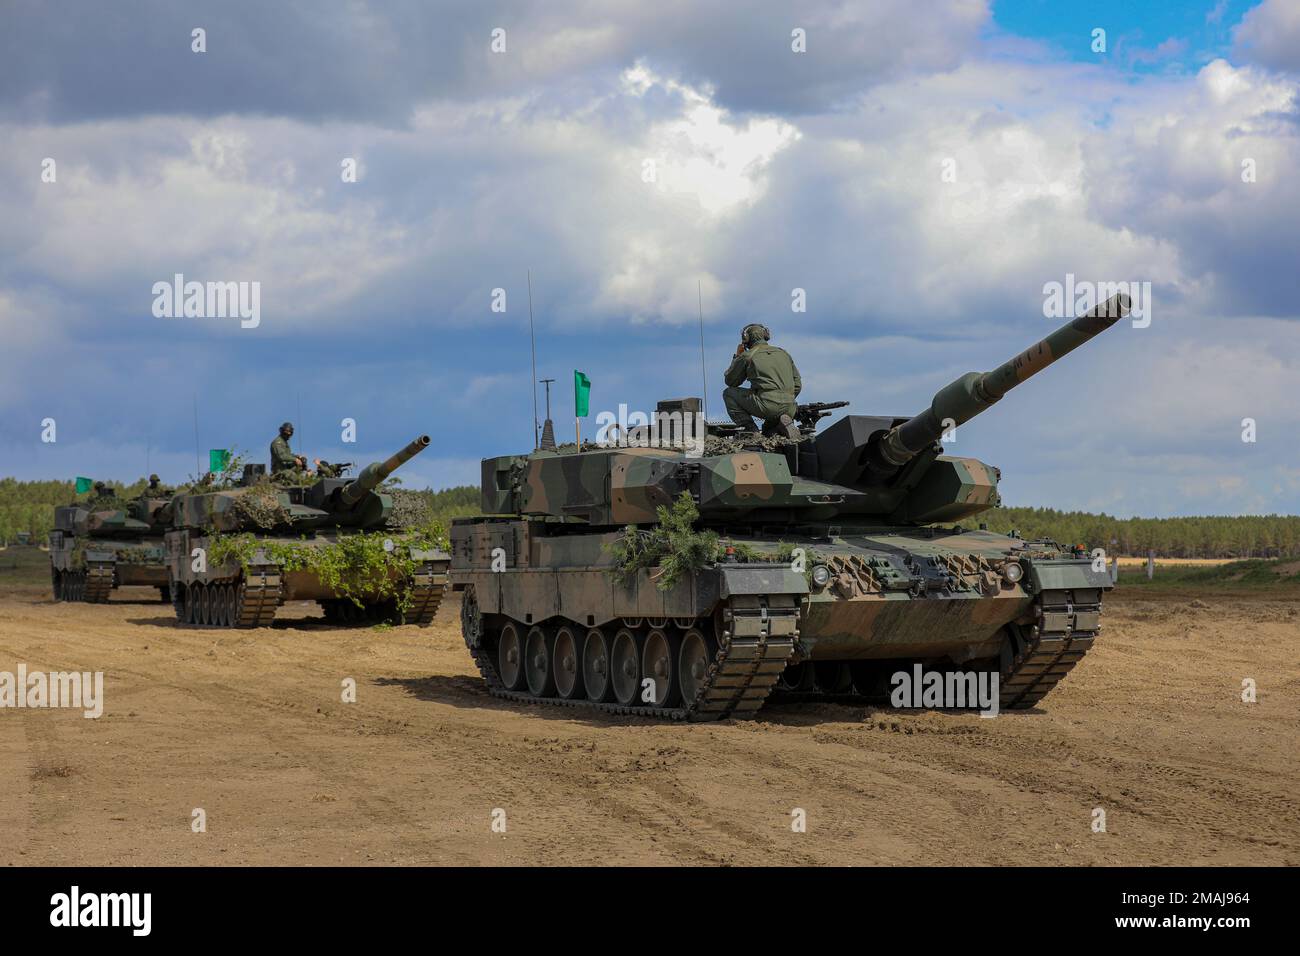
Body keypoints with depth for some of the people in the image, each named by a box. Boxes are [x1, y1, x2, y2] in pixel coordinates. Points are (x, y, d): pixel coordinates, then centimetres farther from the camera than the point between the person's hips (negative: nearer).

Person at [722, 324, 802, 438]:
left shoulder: (747, 356, 5)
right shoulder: (784, 353, 22)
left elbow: (730, 381, 17)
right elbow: (797, 385, 22)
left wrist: (737, 357, 27)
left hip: (767, 405, -5)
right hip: (789, 409, 5)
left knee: (729, 393, 14)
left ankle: (750, 428, -1)